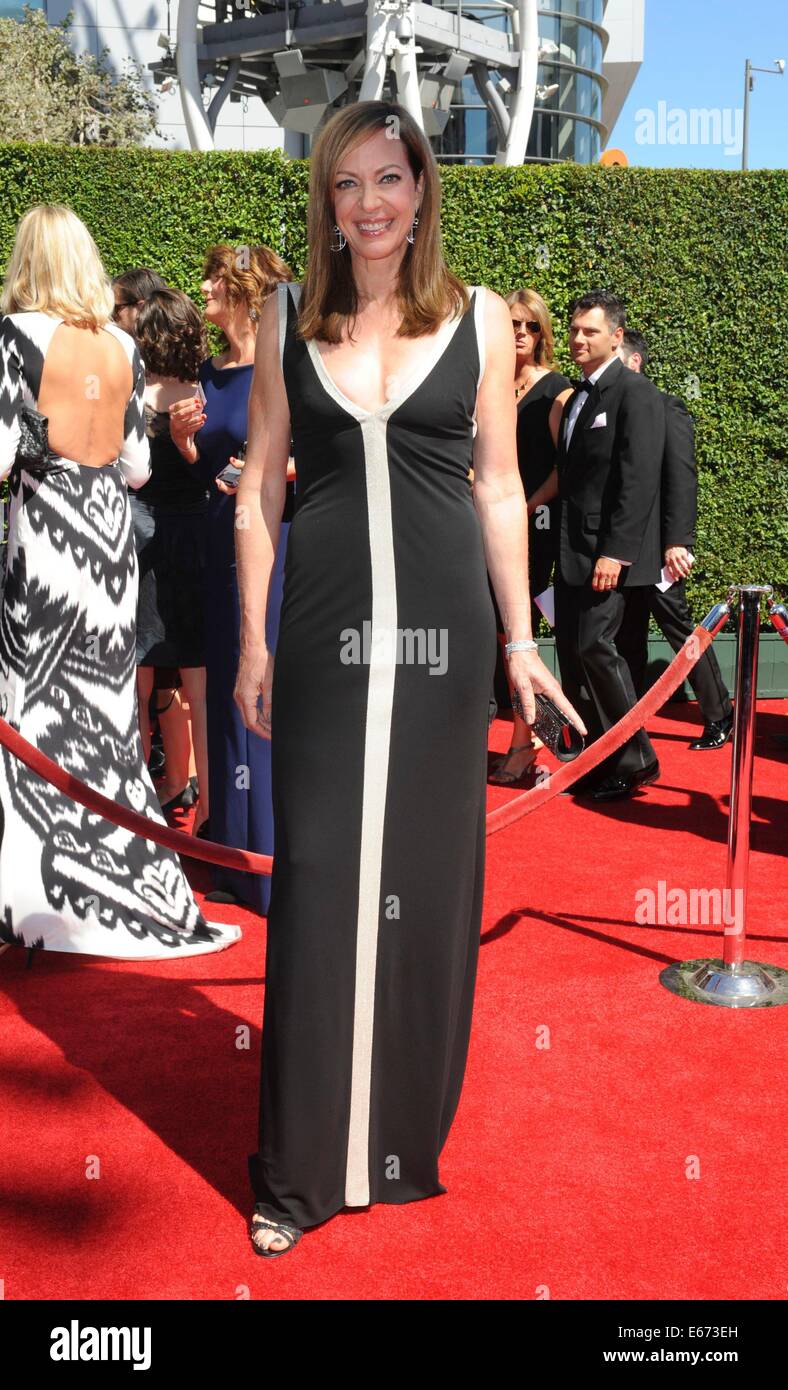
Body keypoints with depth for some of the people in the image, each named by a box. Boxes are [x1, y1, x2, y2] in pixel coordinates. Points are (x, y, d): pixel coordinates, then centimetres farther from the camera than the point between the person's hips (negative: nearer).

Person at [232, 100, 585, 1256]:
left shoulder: (481, 319, 6)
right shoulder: (288, 318, 7)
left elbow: (499, 486, 8)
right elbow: (260, 485, 7)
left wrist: (521, 640, 4)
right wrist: (253, 641, 2)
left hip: (444, 628, 0)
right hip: (325, 627, 0)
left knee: (428, 876, 7)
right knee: (317, 881, 2)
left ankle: (410, 1138, 26)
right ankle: (305, 1167, 15)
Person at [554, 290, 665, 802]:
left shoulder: (636, 393, -9)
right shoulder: (578, 395, 17)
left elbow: (638, 481, -17)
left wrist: (615, 552, -22)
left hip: (607, 552, -9)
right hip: (573, 551, 9)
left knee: (595, 647, -12)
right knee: (572, 651, 8)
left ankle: (634, 760, 2)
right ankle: (598, 761, 18)